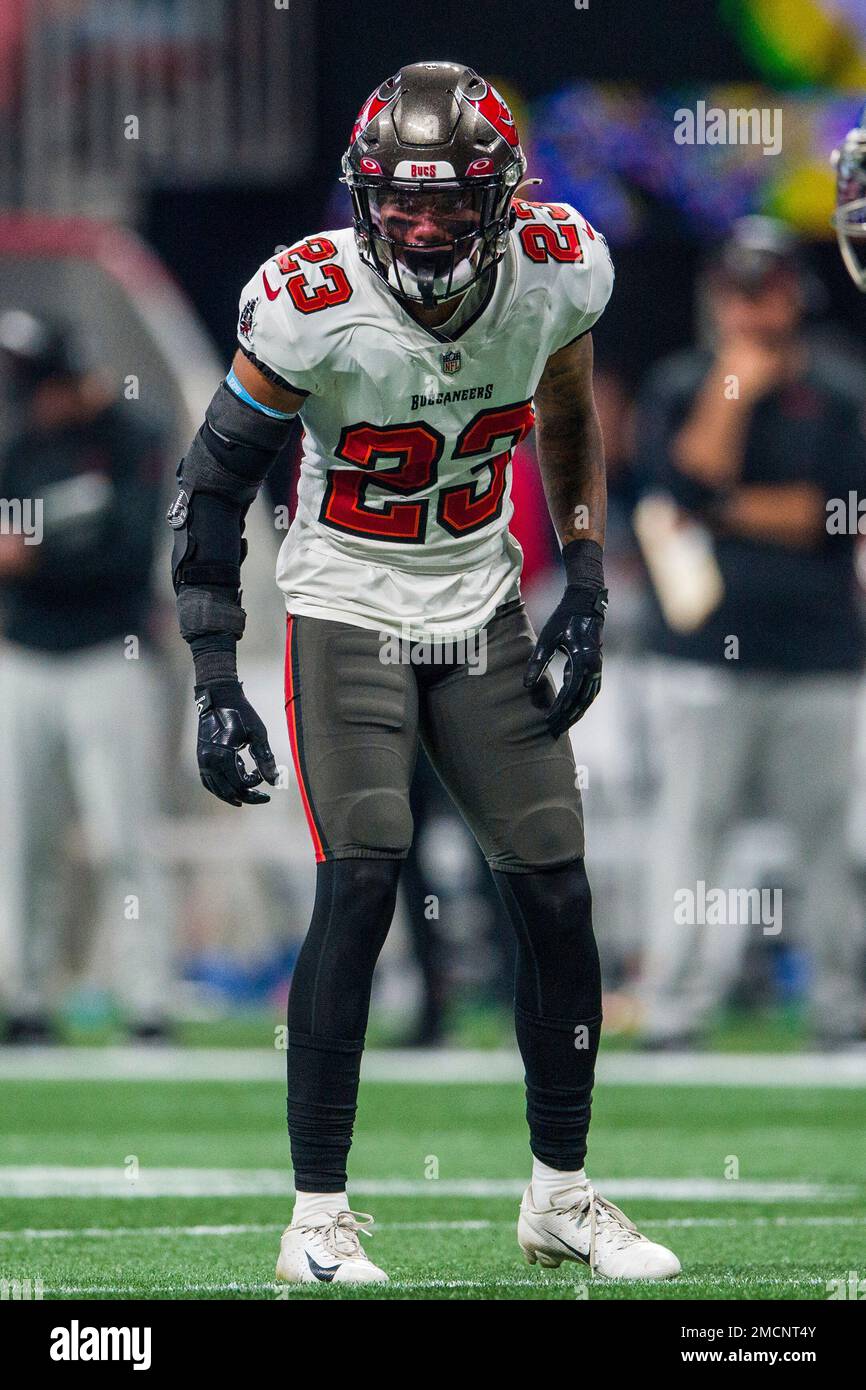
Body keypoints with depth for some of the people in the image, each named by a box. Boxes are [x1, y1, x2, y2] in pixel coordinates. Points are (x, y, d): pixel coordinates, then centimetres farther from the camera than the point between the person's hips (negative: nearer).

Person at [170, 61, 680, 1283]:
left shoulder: (555, 273, -12)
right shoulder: (316, 304, -22)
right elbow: (213, 485, -12)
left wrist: (585, 592, 4)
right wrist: (214, 683, -15)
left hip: (481, 610, 4)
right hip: (348, 608, -4)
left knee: (556, 891, 1)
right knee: (361, 884, -17)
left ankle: (561, 1195, 18)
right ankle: (318, 1218, -9)